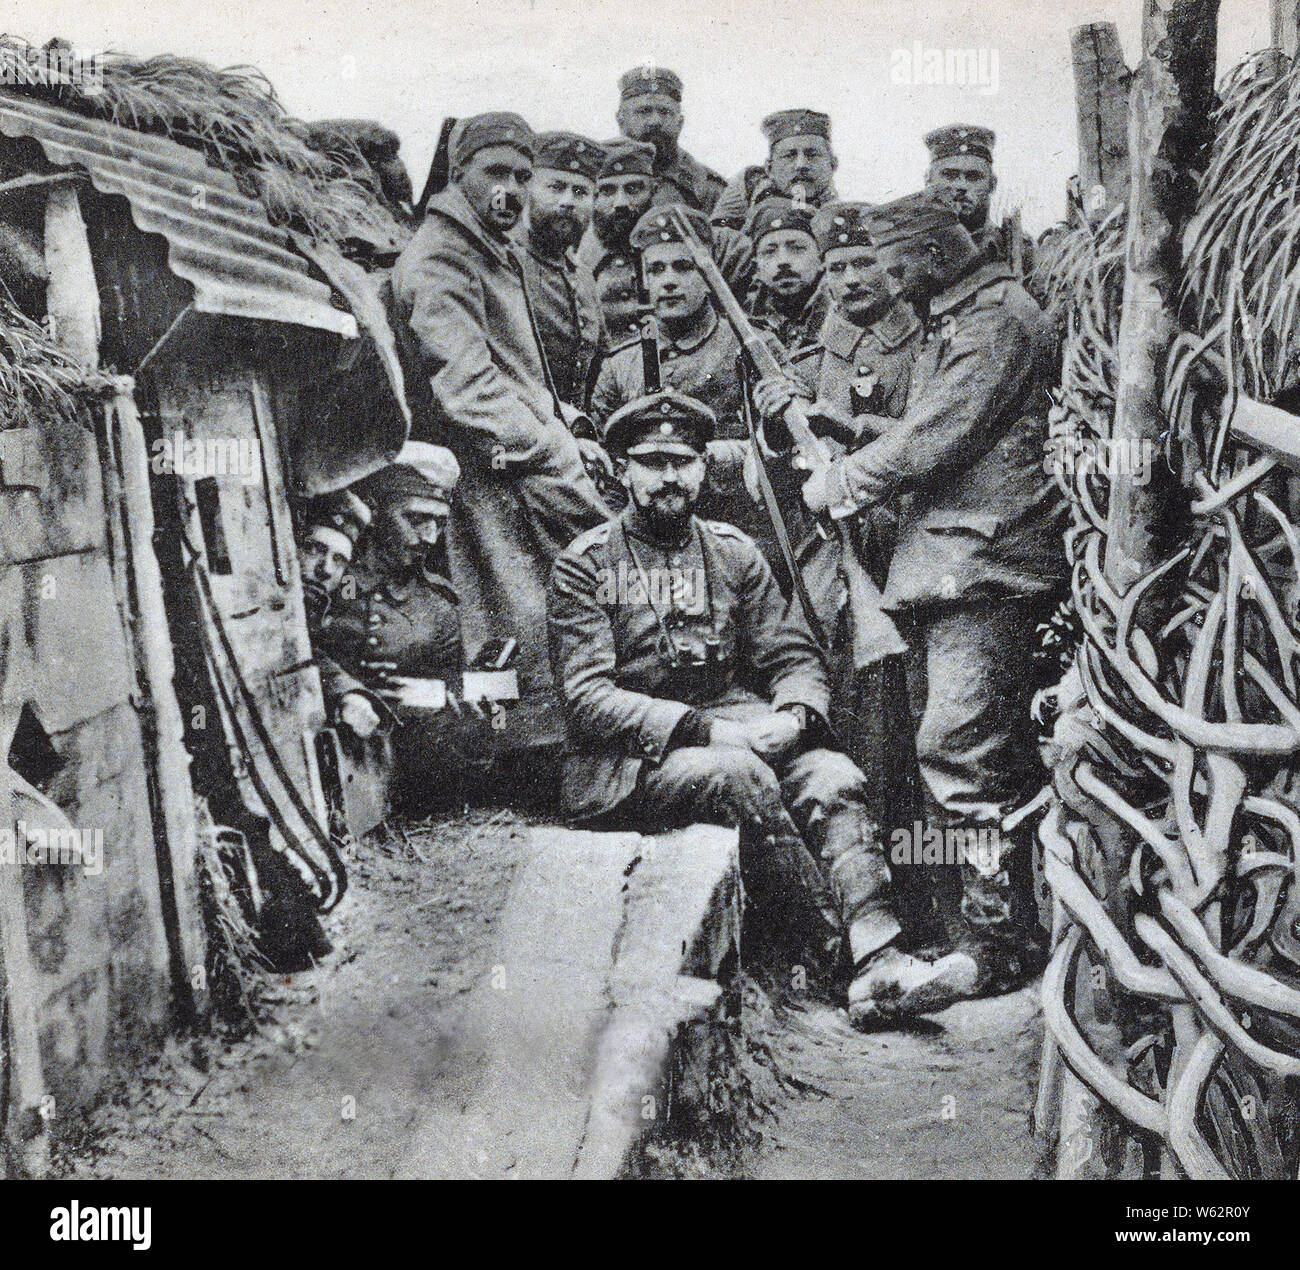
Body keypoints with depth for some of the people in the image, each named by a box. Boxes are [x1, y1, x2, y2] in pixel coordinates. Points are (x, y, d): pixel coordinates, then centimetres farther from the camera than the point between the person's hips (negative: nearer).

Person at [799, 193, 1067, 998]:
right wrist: (857, 432, 10)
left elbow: (931, 442, -15)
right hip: (949, 563, 11)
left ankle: (994, 942, -5)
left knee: (961, 749, -12)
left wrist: (836, 486, -5)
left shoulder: (997, 321, -8)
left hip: (983, 563, -11)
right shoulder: (956, 322, 24)